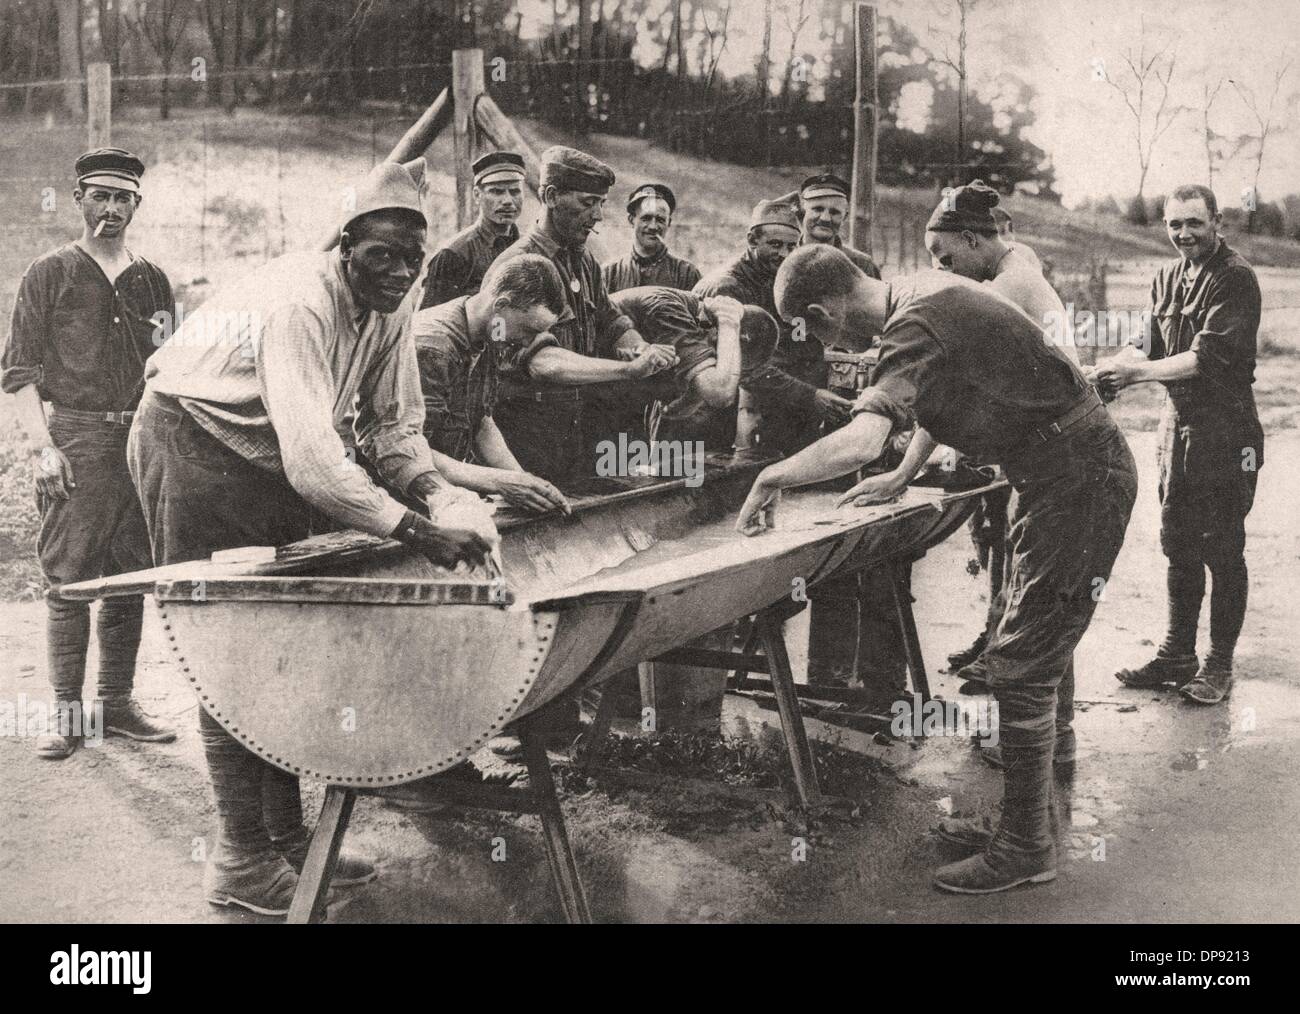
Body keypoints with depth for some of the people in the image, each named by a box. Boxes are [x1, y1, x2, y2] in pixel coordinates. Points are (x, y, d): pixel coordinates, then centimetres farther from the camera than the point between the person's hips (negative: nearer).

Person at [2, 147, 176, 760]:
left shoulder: (152, 282, 16)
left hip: (141, 440, 4)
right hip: (75, 438, -4)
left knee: (131, 576, 5)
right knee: (69, 578, -4)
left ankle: (117, 702, 14)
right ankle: (67, 714, 2)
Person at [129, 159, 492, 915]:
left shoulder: (392, 305, -5)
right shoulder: (299, 304, -31)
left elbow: (395, 424, 0)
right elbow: (311, 455, -42)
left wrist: (435, 493, -19)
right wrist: (414, 531, -46)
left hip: (268, 456, 9)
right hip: (194, 439, -9)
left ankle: (286, 835, 20)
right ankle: (242, 861, 0)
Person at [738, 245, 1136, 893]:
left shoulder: (914, 331, -24)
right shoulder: (925, 289, 6)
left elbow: (860, 443, -38)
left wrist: (770, 477, -25)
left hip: (1080, 484, -10)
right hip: (1076, 470, 10)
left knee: (1021, 667, -7)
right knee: (1040, 649, 21)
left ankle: (1025, 849, 4)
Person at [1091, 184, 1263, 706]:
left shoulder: (1236, 279, -12)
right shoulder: (1166, 279, 11)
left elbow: (1209, 357, -20)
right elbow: (1150, 346, 7)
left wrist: (1138, 372, -21)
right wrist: (1117, 368, -13)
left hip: (1226, 432, -7)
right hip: (1178, 424, 7)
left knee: (1222, 550, 1)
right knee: (1177, 545, 12)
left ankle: (1219, 664, 12)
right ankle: (1176, 653, 22)